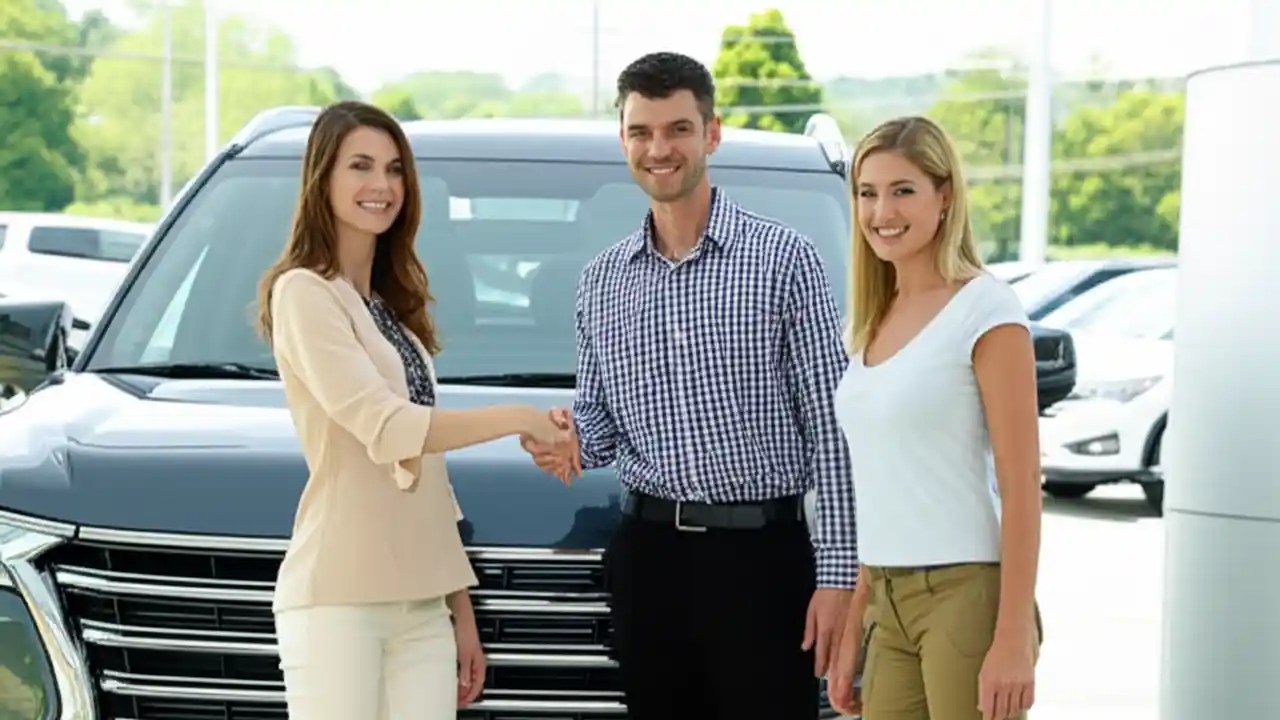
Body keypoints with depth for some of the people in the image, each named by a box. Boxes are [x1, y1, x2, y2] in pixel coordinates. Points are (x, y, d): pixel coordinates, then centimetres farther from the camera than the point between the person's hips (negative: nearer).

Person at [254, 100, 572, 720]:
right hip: (337, 602, -7)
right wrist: (520, 420, -13)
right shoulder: (304, 293, -6)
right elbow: (383, 427, -18)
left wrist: (461, 609, 16)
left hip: (421, 606, 7)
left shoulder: (395, 308, 19)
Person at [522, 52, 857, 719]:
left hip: (760, 553, -4)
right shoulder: (602, 278, 11)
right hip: (647, 554, 4)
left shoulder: (782, 257, -3)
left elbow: (830, 426, -6)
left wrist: (837, 572, -11)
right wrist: (570, 439, -7)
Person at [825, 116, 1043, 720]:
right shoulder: (874, 322, 14)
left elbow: (1021, 485, -12)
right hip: (892, 604, 7)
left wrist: (1014, 639, -17)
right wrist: (853, 630, 16)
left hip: (967, 594, -7)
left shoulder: (984, 310, -7)